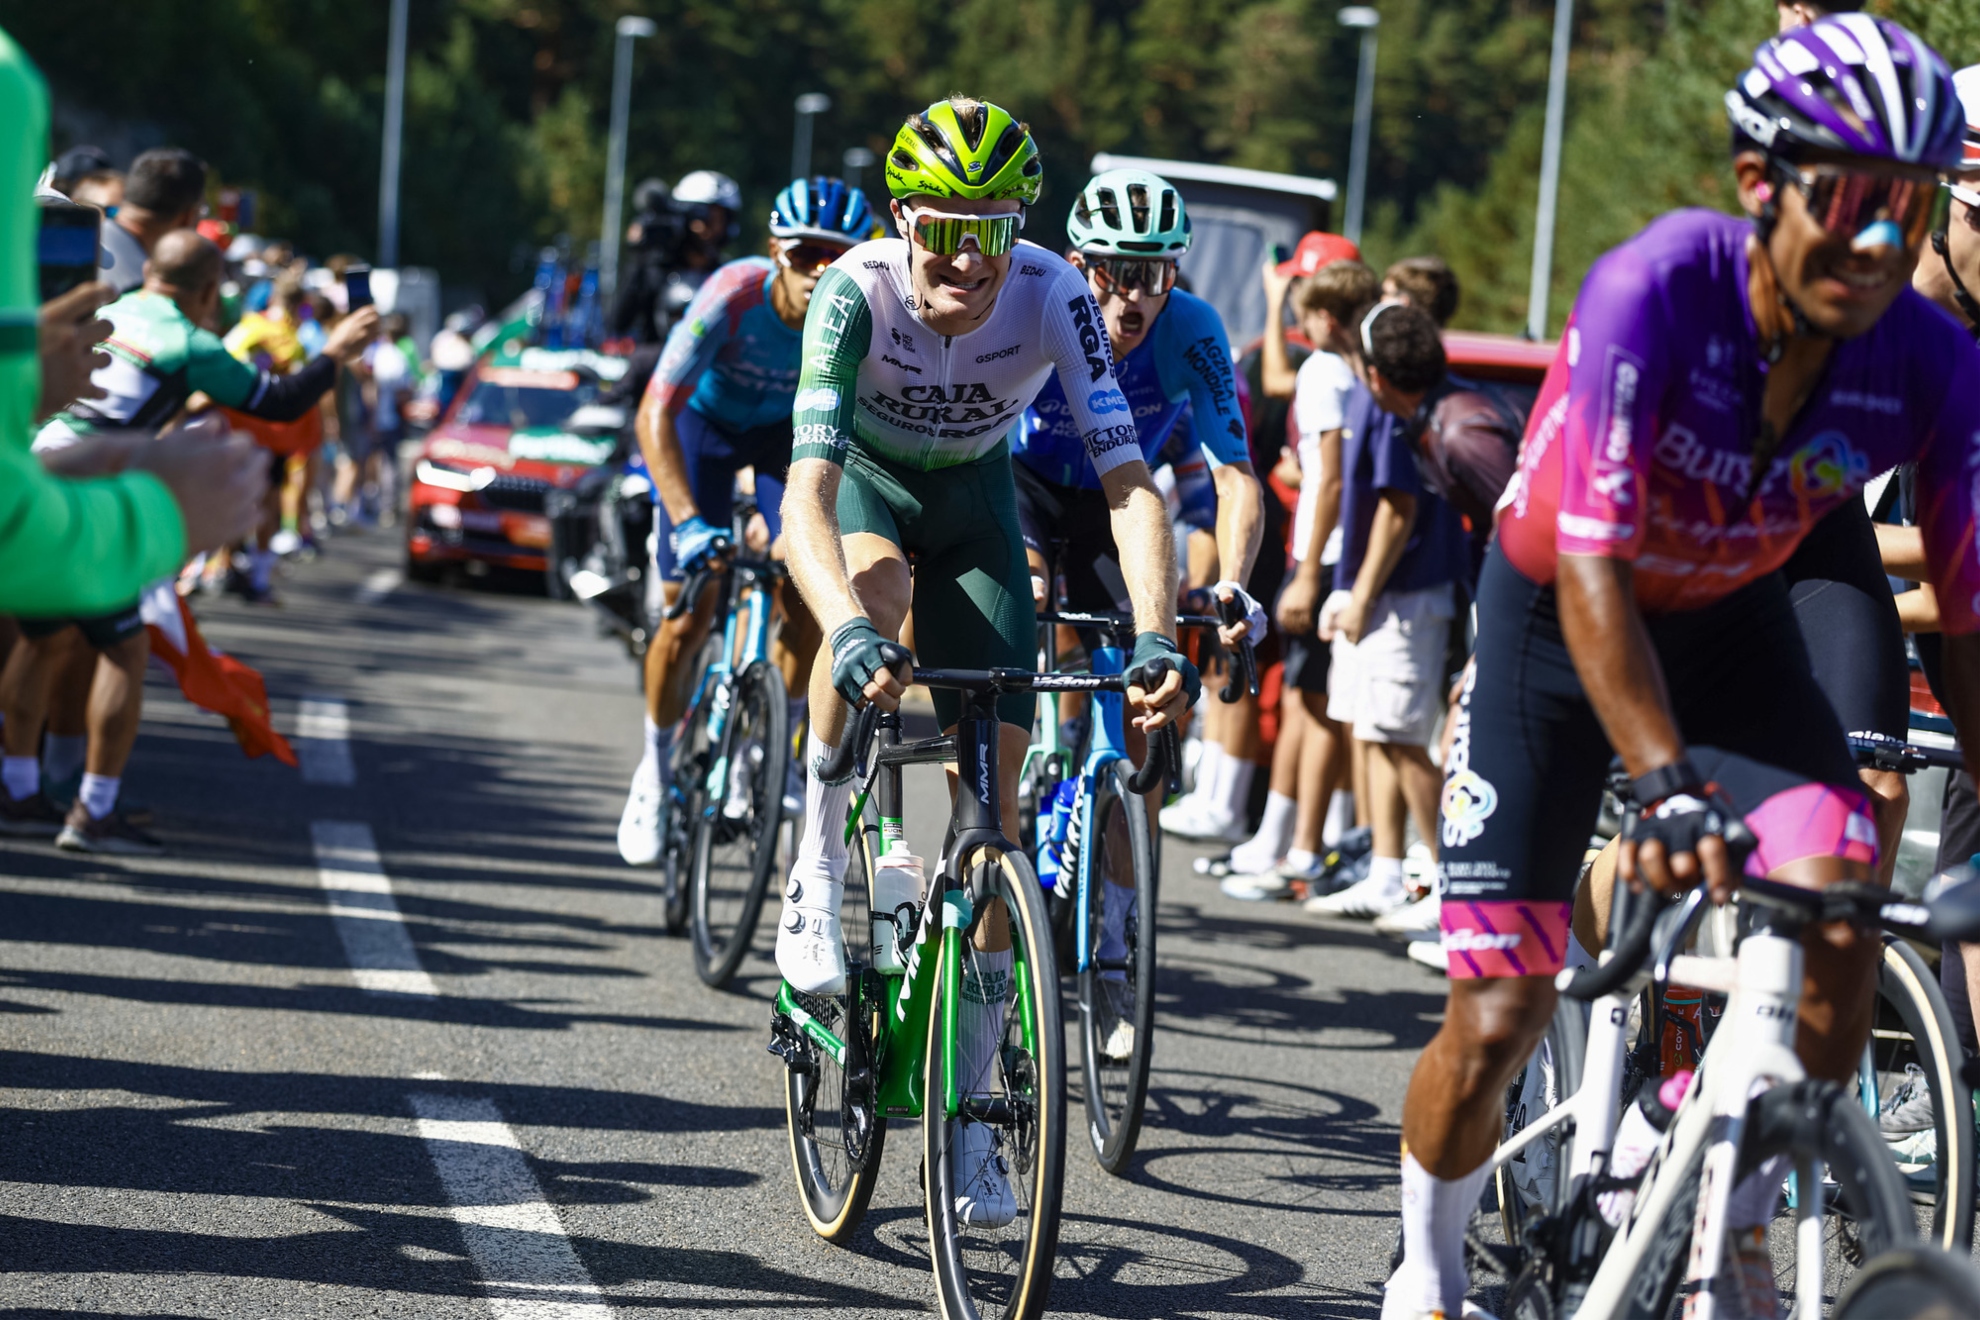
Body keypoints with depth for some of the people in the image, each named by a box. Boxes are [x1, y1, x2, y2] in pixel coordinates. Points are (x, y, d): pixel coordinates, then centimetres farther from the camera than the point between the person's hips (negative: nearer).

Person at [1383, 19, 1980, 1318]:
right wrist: (1666, 786, -48)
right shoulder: (1654, 292, -34)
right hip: (1556, 621, -2)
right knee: (1497, 1019, -3)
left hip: (1729, 624, 2)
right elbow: (1593, 572, -37)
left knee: (1838, 900, -26)